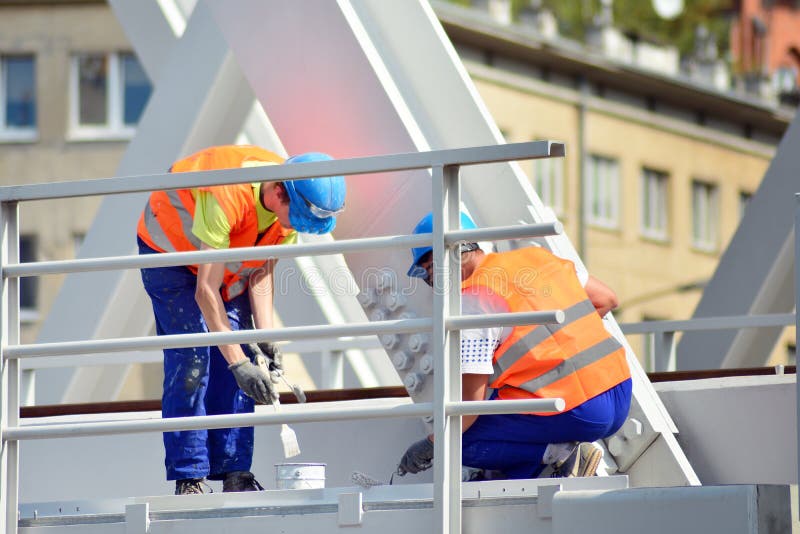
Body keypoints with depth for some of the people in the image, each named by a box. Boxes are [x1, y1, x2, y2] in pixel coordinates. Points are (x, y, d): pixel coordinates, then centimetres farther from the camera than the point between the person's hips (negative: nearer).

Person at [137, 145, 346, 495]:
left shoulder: (291, 206, -20)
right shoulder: (228, 195, -42)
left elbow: (261, 272, -9)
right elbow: (206, 291, -41)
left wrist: (265, 335, -22)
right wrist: (240, 363, -43)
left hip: (226, 262, 6)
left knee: (235, 359, -6)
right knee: (191, 360, -16)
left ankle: (235, 473, -5)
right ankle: (189, 478, -14)